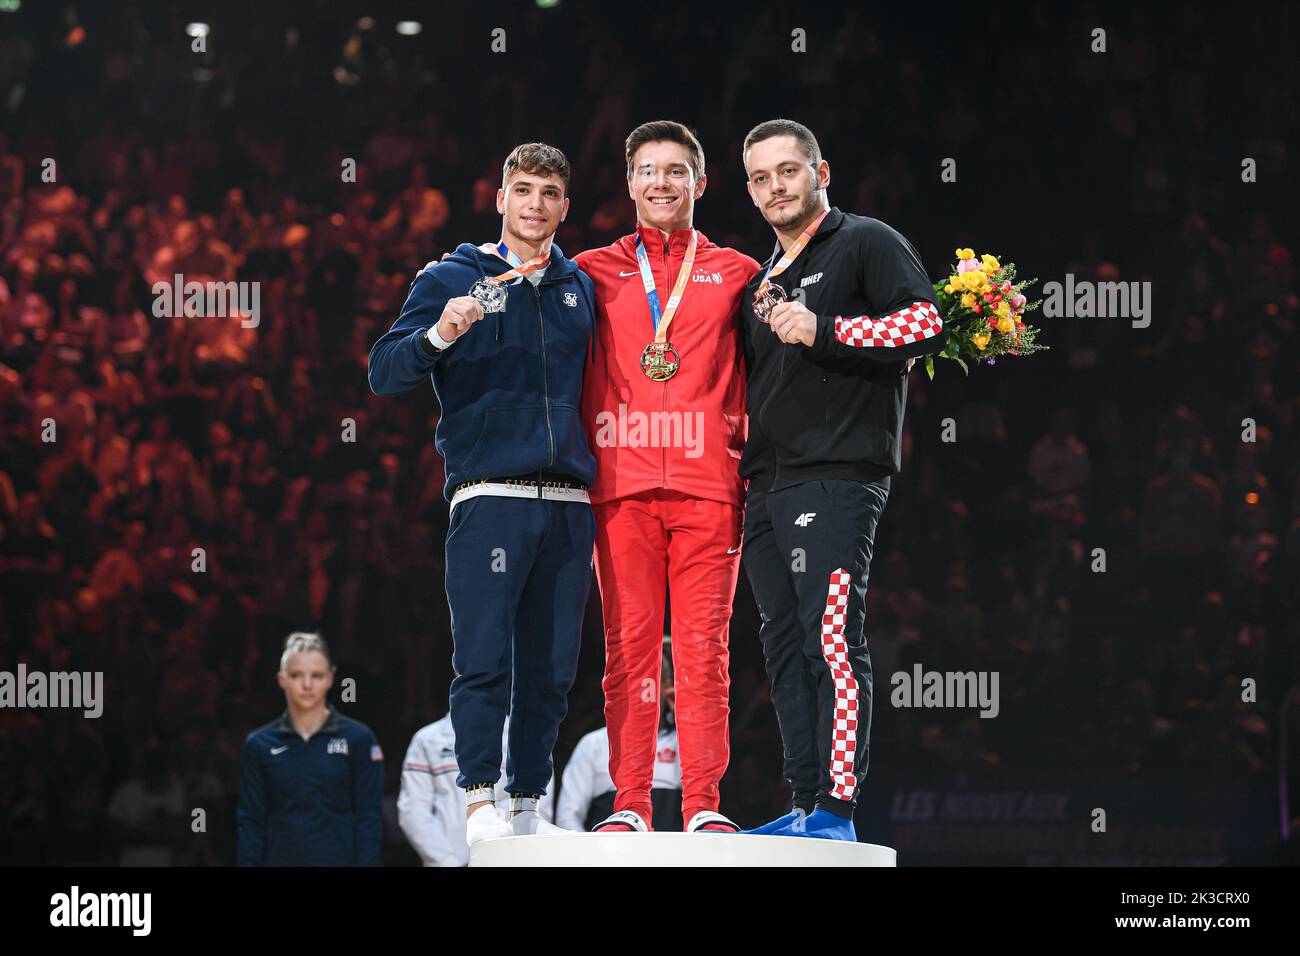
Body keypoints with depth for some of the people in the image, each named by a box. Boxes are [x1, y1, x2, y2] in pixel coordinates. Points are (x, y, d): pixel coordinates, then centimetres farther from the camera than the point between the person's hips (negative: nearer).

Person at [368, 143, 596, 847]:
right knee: (484, 658, -11)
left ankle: (529, 807, 10)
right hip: (490, 495, -4)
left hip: (569, 500, 4)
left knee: (552, 668, 4)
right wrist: (438, 336, -21)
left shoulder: (579, 288, 17)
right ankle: (479, 801, -7)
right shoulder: (452, 279, 6)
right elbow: (385, 374, -3)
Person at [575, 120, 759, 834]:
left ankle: (703, 806, -2)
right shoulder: (596, 272, 15)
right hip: (622, 484, 0)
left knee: (703, 647, -3)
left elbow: (752, 381, 14)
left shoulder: (735, 274, 15)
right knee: (629, 647, -2)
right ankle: (630, 804, -1)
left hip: (706, 485, 0)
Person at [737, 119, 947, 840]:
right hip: (768, 487, 8)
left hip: (837, 476, -8)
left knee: (831, 637, -15)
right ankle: (805, 807, 7)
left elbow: (928, 324, -12)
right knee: (785, 646, 6)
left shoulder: (867, 244, 2)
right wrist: (741, 476, 18)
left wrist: (824, 331, -16)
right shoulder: (763, 281, 25)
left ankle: (836, 809, -18)